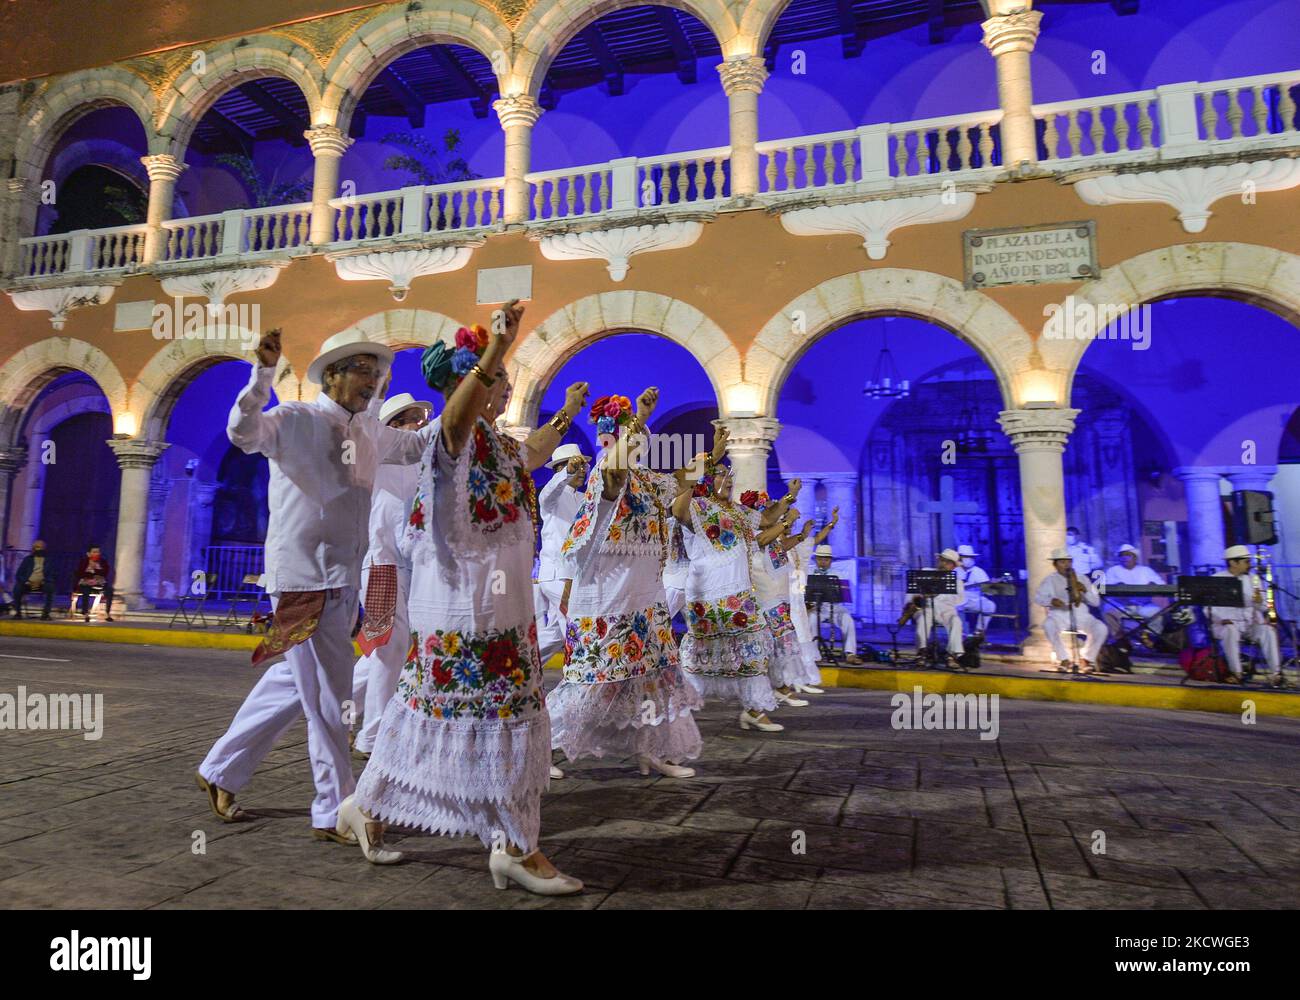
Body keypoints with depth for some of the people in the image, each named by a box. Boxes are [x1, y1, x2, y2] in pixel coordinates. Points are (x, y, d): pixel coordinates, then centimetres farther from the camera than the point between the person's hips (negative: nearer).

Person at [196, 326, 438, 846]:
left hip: (342, 581, 8)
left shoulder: (368, 431, 15)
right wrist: (263, 373, -35)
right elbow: (243, 432, -23)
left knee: (295, 685, 18)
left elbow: (414, 444, 26)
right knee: (328, 696, -3)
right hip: (303, 577, -8)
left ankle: (221, 771, 36)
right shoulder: (295, 420, -6)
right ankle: (334, 813, 9)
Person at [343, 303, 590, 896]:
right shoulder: (452, 435, -12)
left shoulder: (495, 442, 16)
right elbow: (458, 411, -37)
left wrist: (566, 415, 46)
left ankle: (368, 807, 33)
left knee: (433, 710, 18)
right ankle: (514, 847, 10)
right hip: (467, 608, -10)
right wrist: (493, 351, -52)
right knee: (502, 715, -3)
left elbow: (530, 456, 38)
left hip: (500, 604, 10)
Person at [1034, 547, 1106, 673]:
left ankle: (1085, 659, -2)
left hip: (1081, 615, 2)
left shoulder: (1082, 579, 15)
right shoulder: (1050, 580, 8)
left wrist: (1085, 590, -9)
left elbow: (1096, 602, 10)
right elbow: (1038, 598, -6)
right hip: (1059, 615, -2)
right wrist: (1051, 600, -27)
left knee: (1101, 628, -26)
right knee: (1048, 626, -36)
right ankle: (1064, 659, -14)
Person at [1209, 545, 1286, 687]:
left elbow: (1263, 607, 9)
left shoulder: (1253, 578, 11)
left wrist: (1260, 601, -15)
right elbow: (1209, 608, -4)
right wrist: (1223, 619, -23)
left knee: (1268, 630, -26)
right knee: (1231, 631, -35)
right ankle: (1236, 673, -27)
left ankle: (1276, 673, -25)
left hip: (1251, 624, 4)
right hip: (1227, 624, -3)